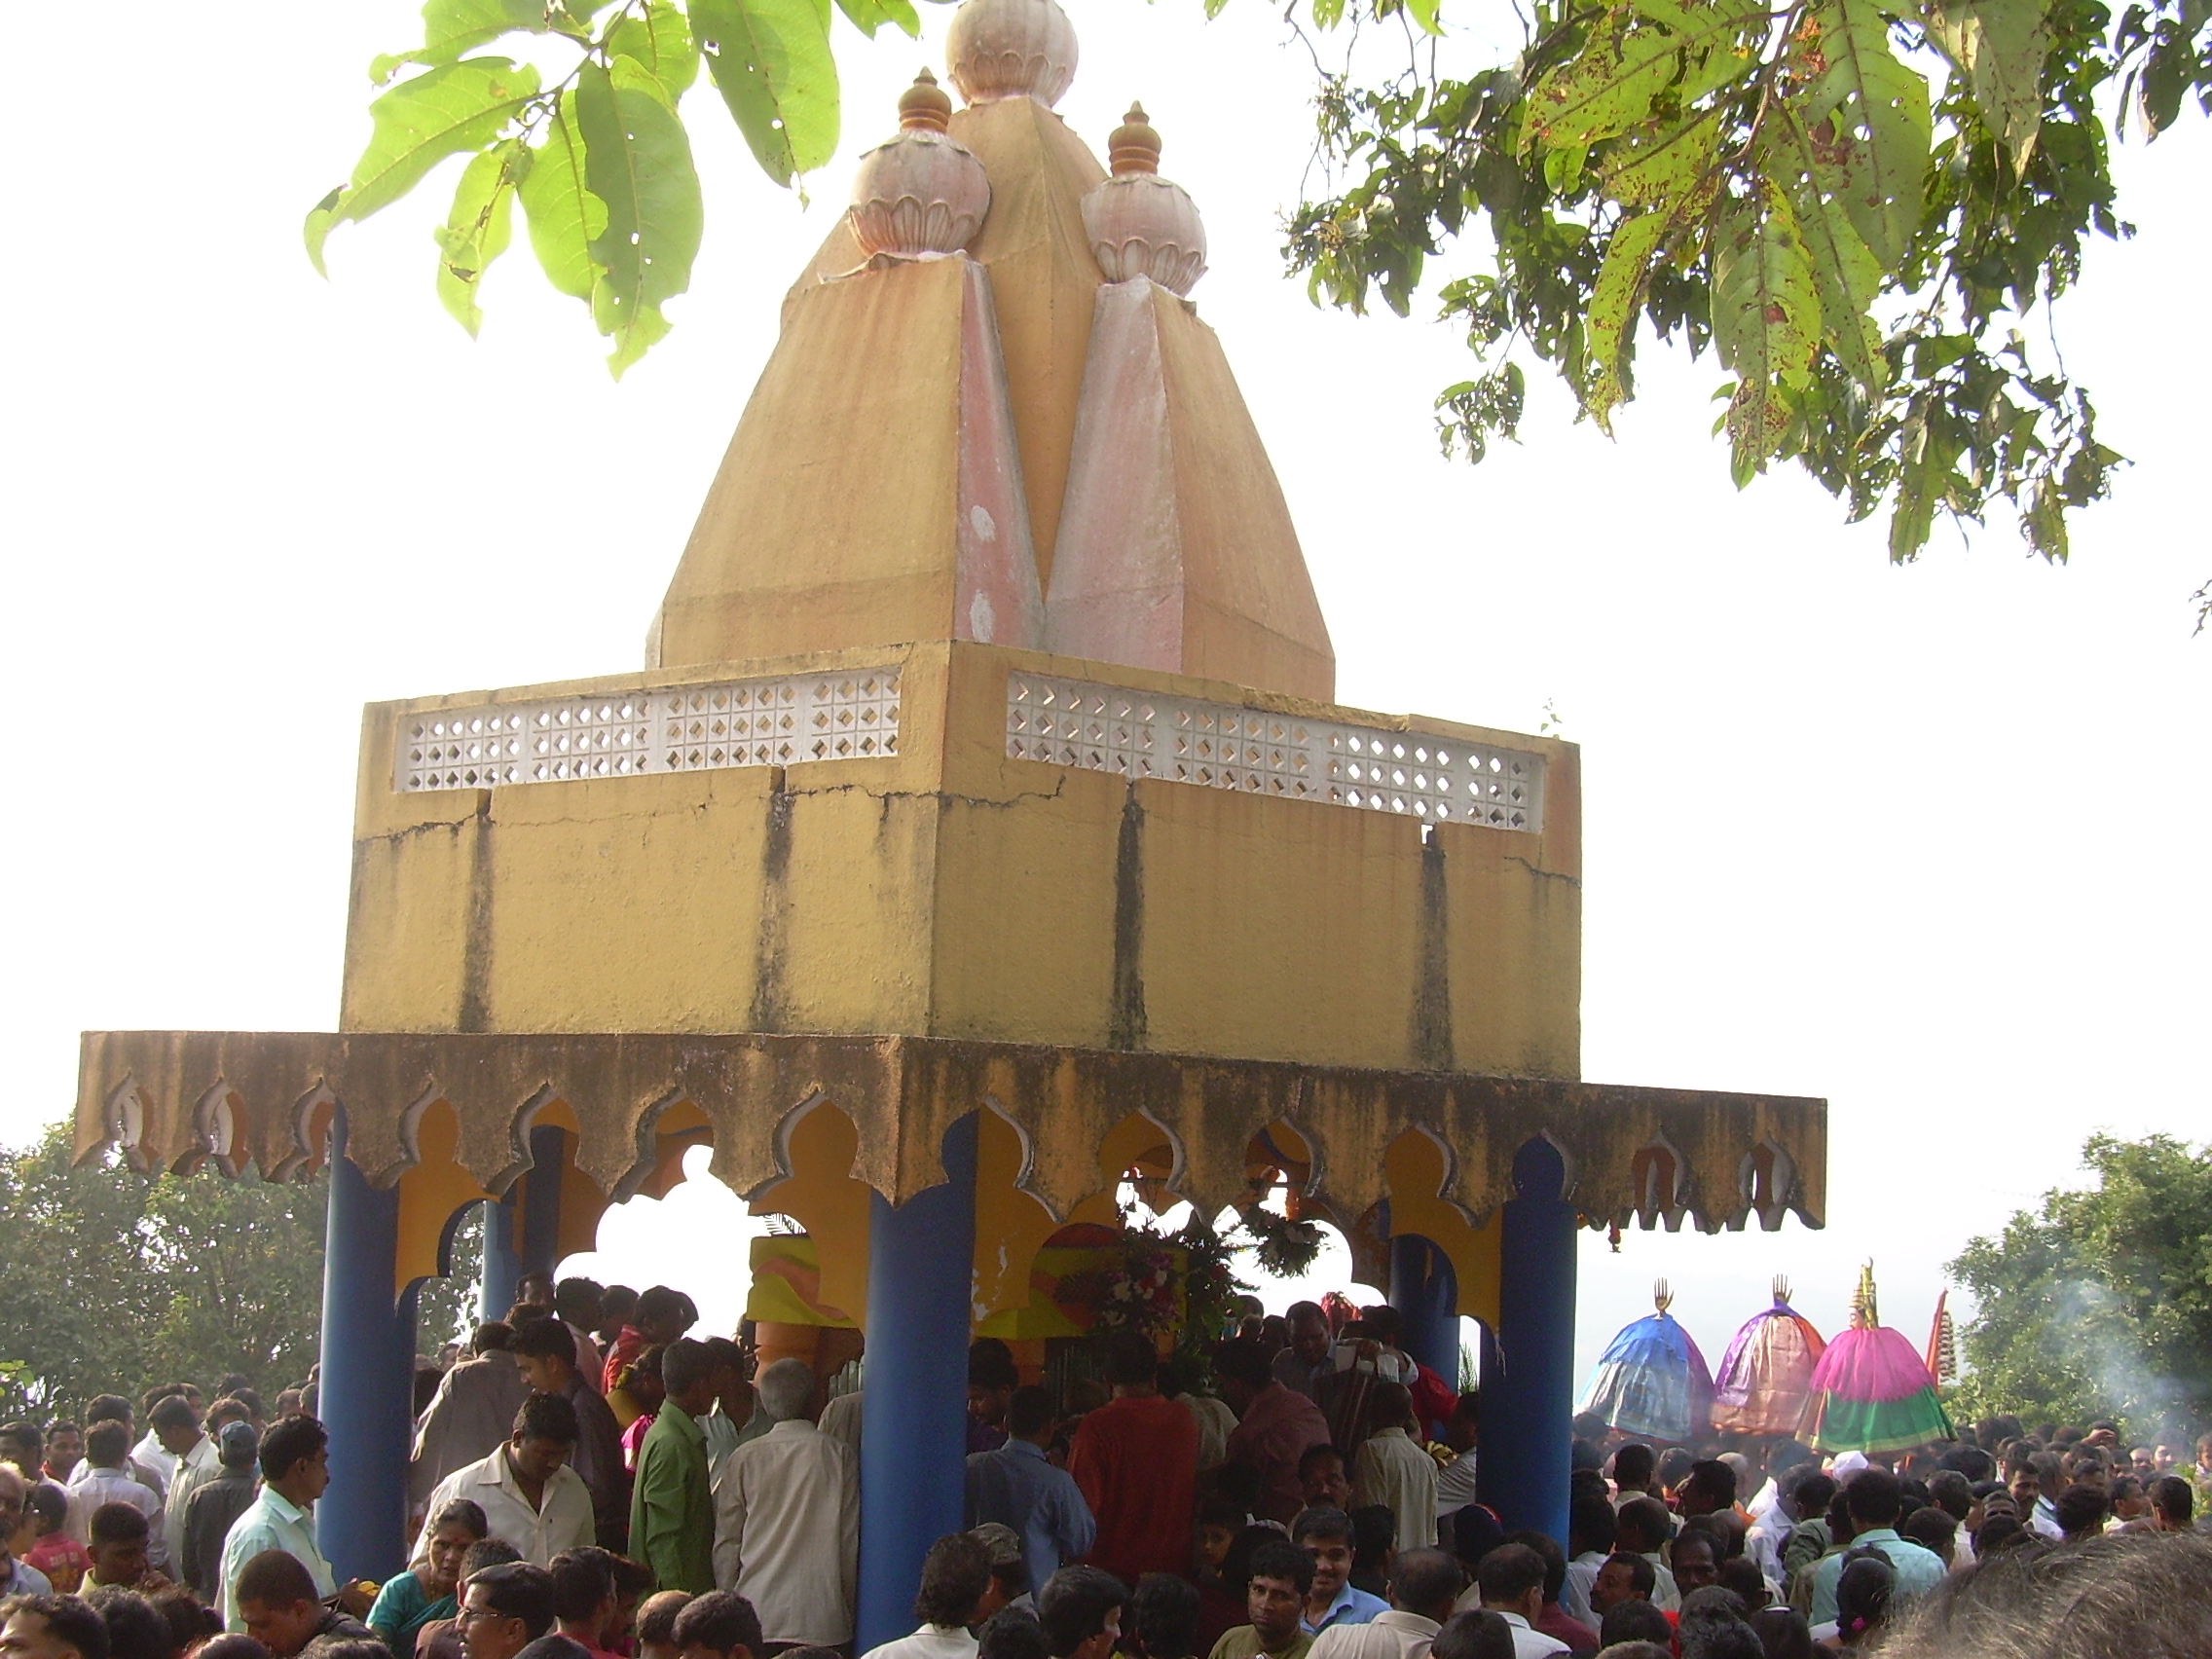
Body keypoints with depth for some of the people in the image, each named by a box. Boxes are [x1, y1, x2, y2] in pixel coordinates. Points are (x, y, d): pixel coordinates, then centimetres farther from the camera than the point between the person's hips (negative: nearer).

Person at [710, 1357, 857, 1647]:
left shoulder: (744, 1459, 1)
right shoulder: (840, 1456, -1)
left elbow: (726, 1542, 4)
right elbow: (851, 1539, 3)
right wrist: (848, 1608, 14)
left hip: (757, 1615, 1)